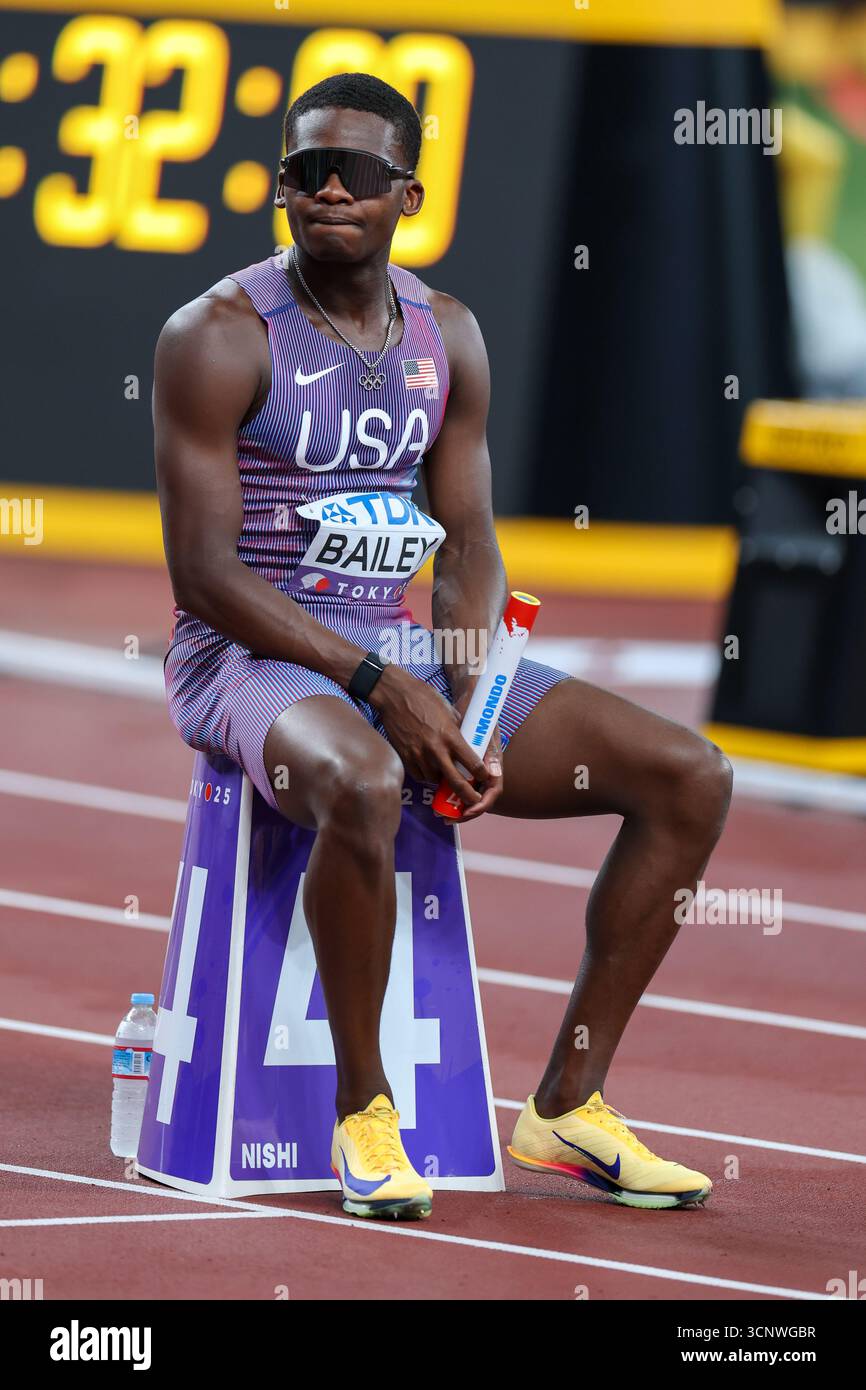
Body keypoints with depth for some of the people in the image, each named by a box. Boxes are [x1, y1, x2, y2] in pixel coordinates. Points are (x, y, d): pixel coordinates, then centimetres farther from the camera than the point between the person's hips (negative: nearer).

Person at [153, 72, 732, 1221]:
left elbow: (468, 544, 8)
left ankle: (567, 1104, 0)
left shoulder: (449, 337, 8)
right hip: (251, 656, -7)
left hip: (403, 650, 7)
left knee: (691, 778, -6)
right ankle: (363, 1110, -21)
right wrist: (380, 685, -23)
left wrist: (470, 707, -11)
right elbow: (203, 574, -15)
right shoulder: (218, 336, -11)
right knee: (364, 785, -42)